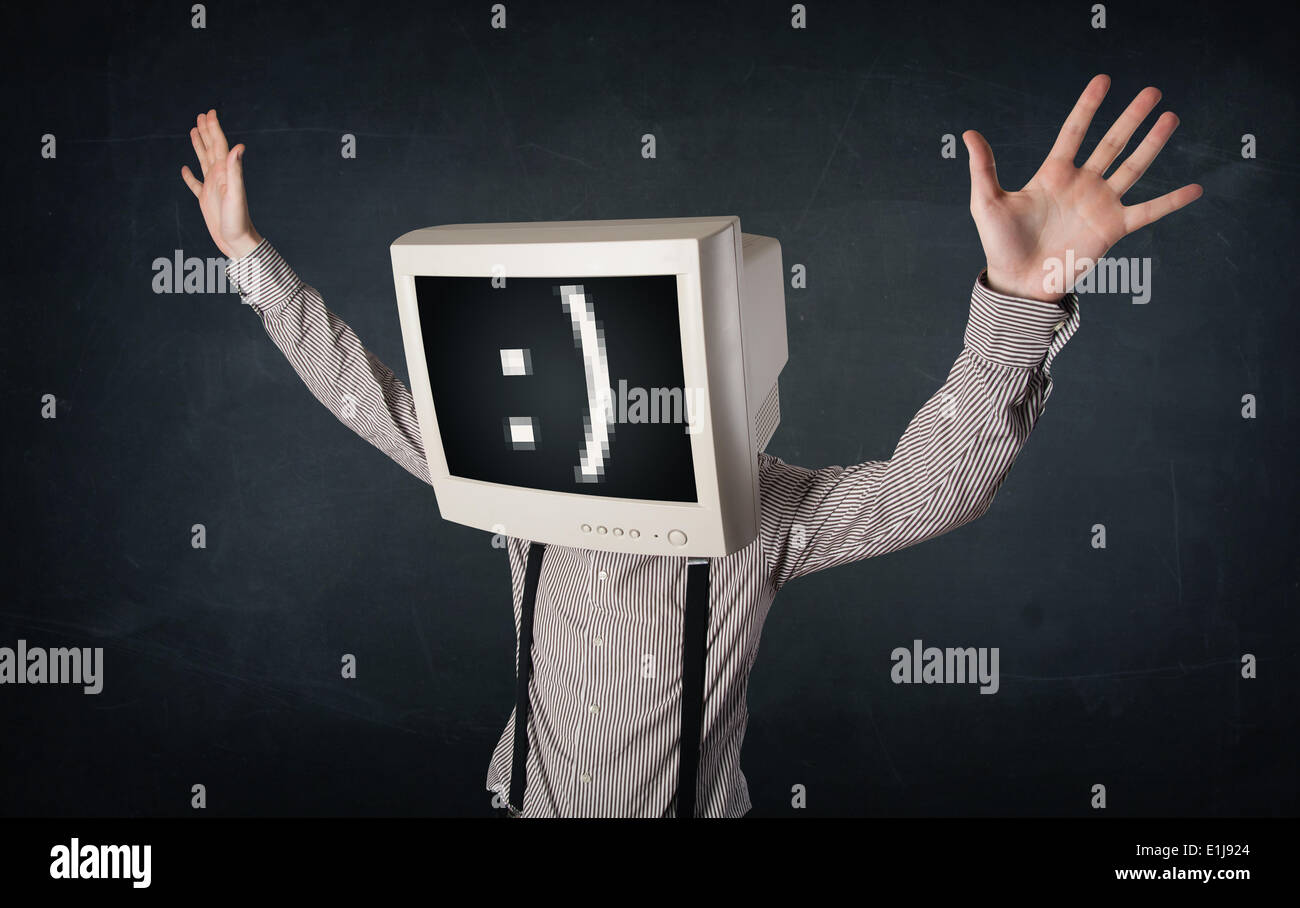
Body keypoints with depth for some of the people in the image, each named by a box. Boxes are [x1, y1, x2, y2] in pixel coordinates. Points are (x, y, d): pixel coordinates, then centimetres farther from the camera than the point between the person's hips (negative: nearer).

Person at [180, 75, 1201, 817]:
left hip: (688, 803, -3)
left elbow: (932, 484, -34)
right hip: (531, 796, 3)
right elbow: (371, 395, -5)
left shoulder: (759, 510, -21)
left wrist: (1022, 298, -50)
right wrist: (252, 256, -7)